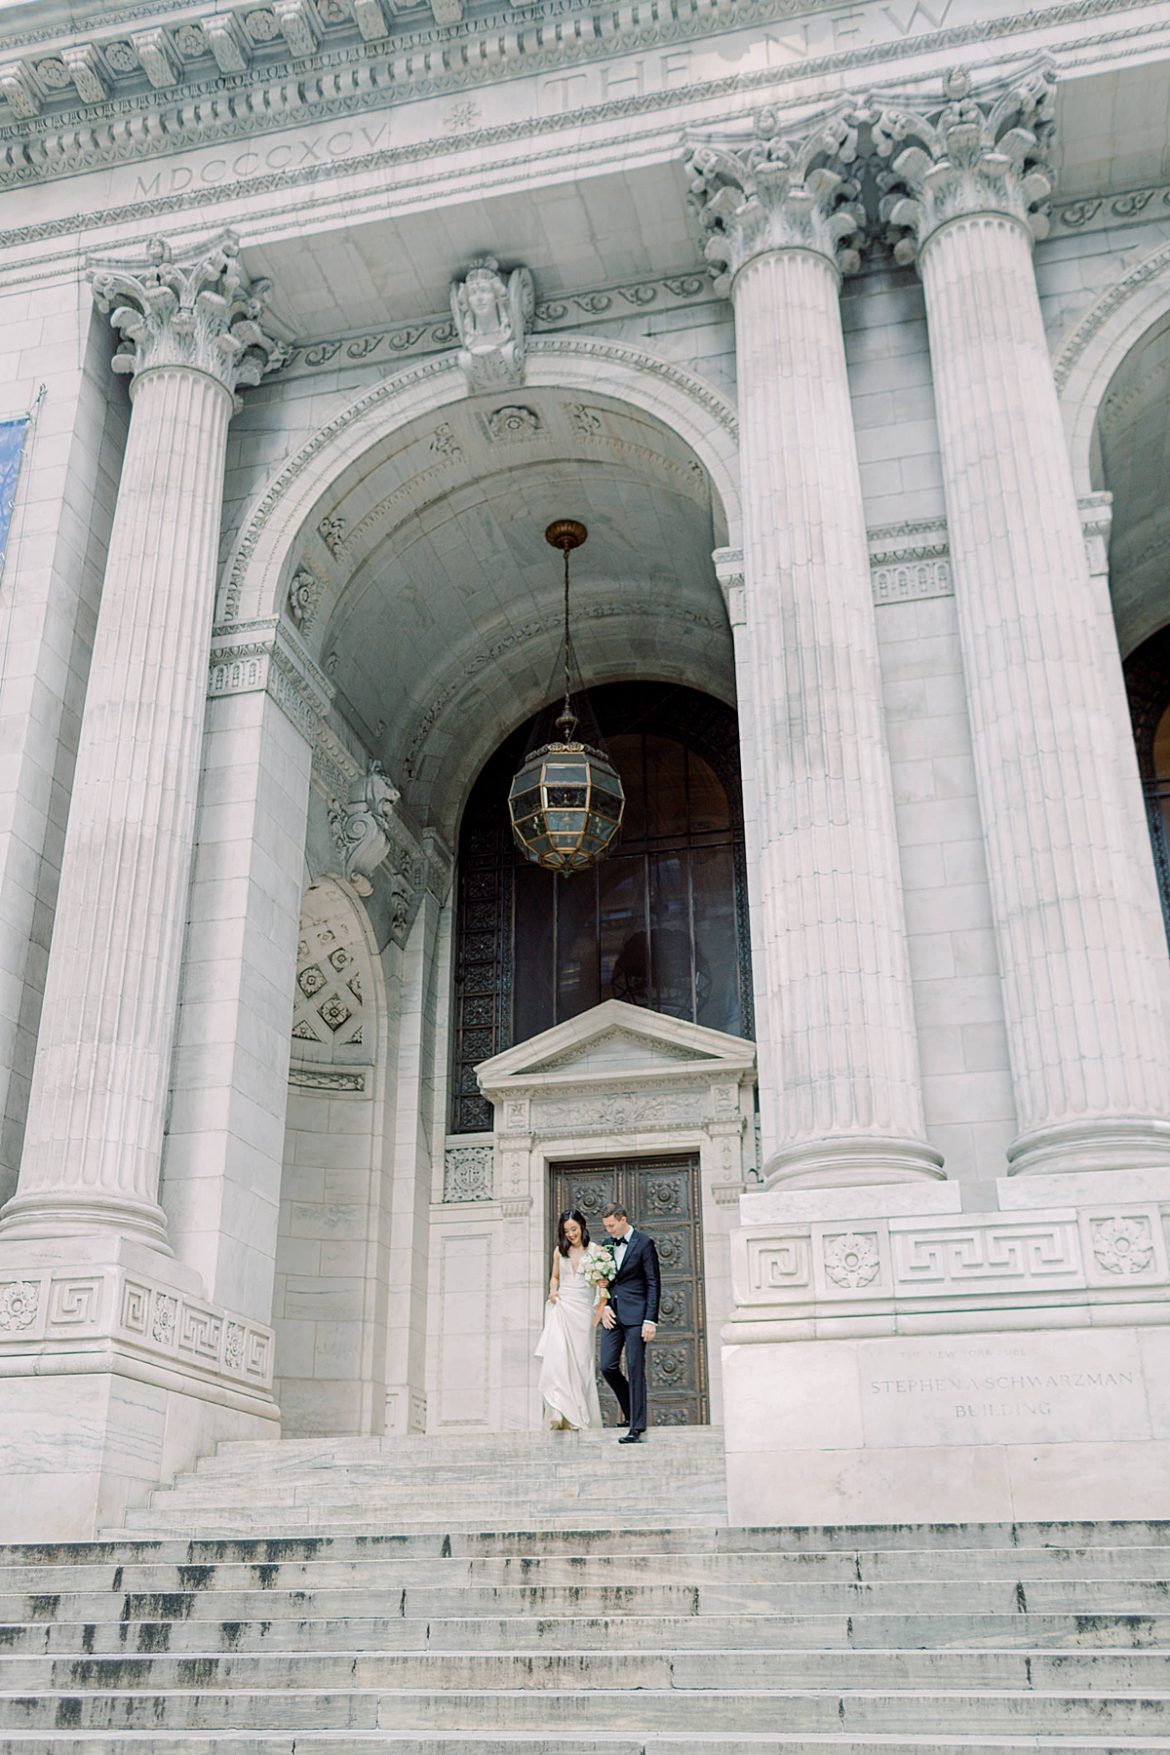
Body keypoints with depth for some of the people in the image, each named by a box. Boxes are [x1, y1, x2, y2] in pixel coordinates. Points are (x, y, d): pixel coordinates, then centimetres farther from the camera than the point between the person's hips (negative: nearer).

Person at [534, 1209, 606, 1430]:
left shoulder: (595, 1250, 0)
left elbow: (603, 1283, -3)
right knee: (557, 1358, -15)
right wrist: (552, 1291, 1)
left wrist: (601, 1309, -17)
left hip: (583, 1311, -1)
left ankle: (579, 1416, 14)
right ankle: (560, 1412, -20)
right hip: (561, 1308, 1)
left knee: (581, 1361, 3)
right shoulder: (559, 1251, 9)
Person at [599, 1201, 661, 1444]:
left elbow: (653, 1284, -7)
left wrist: (650, 1320, -13)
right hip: (613, 1315, 6)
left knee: (635, 1370, -5)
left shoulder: (643, 1243, -5)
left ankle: (636, 1428, -1)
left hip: (635, 1316, -6)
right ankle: (631, 1411, 21)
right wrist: (604, 1306, 0)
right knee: (607, 1367, 0)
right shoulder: (607, 1245, 12)